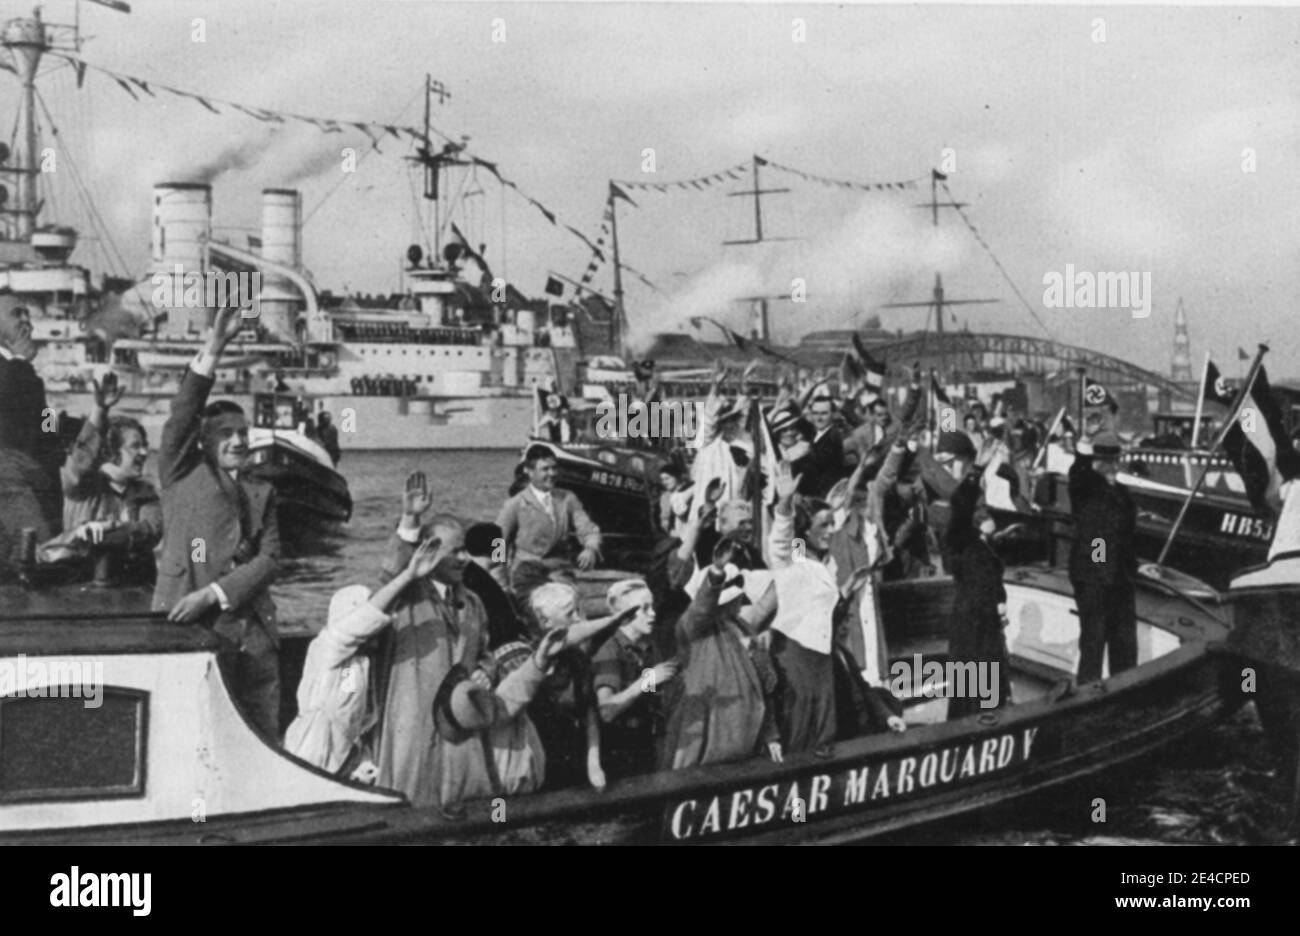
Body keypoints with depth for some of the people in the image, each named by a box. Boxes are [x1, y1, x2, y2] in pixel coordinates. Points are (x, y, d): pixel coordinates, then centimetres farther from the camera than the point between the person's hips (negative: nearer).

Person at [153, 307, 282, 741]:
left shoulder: (261, 493, 17)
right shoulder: (182, 476, 8)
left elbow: (270, 559, 5)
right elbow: (182, 415, -7)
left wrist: (212, 594, -10)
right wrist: (214, 348, -17)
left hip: (253, 635, 4)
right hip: (191, 630, -3)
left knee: (263, 742, 3)